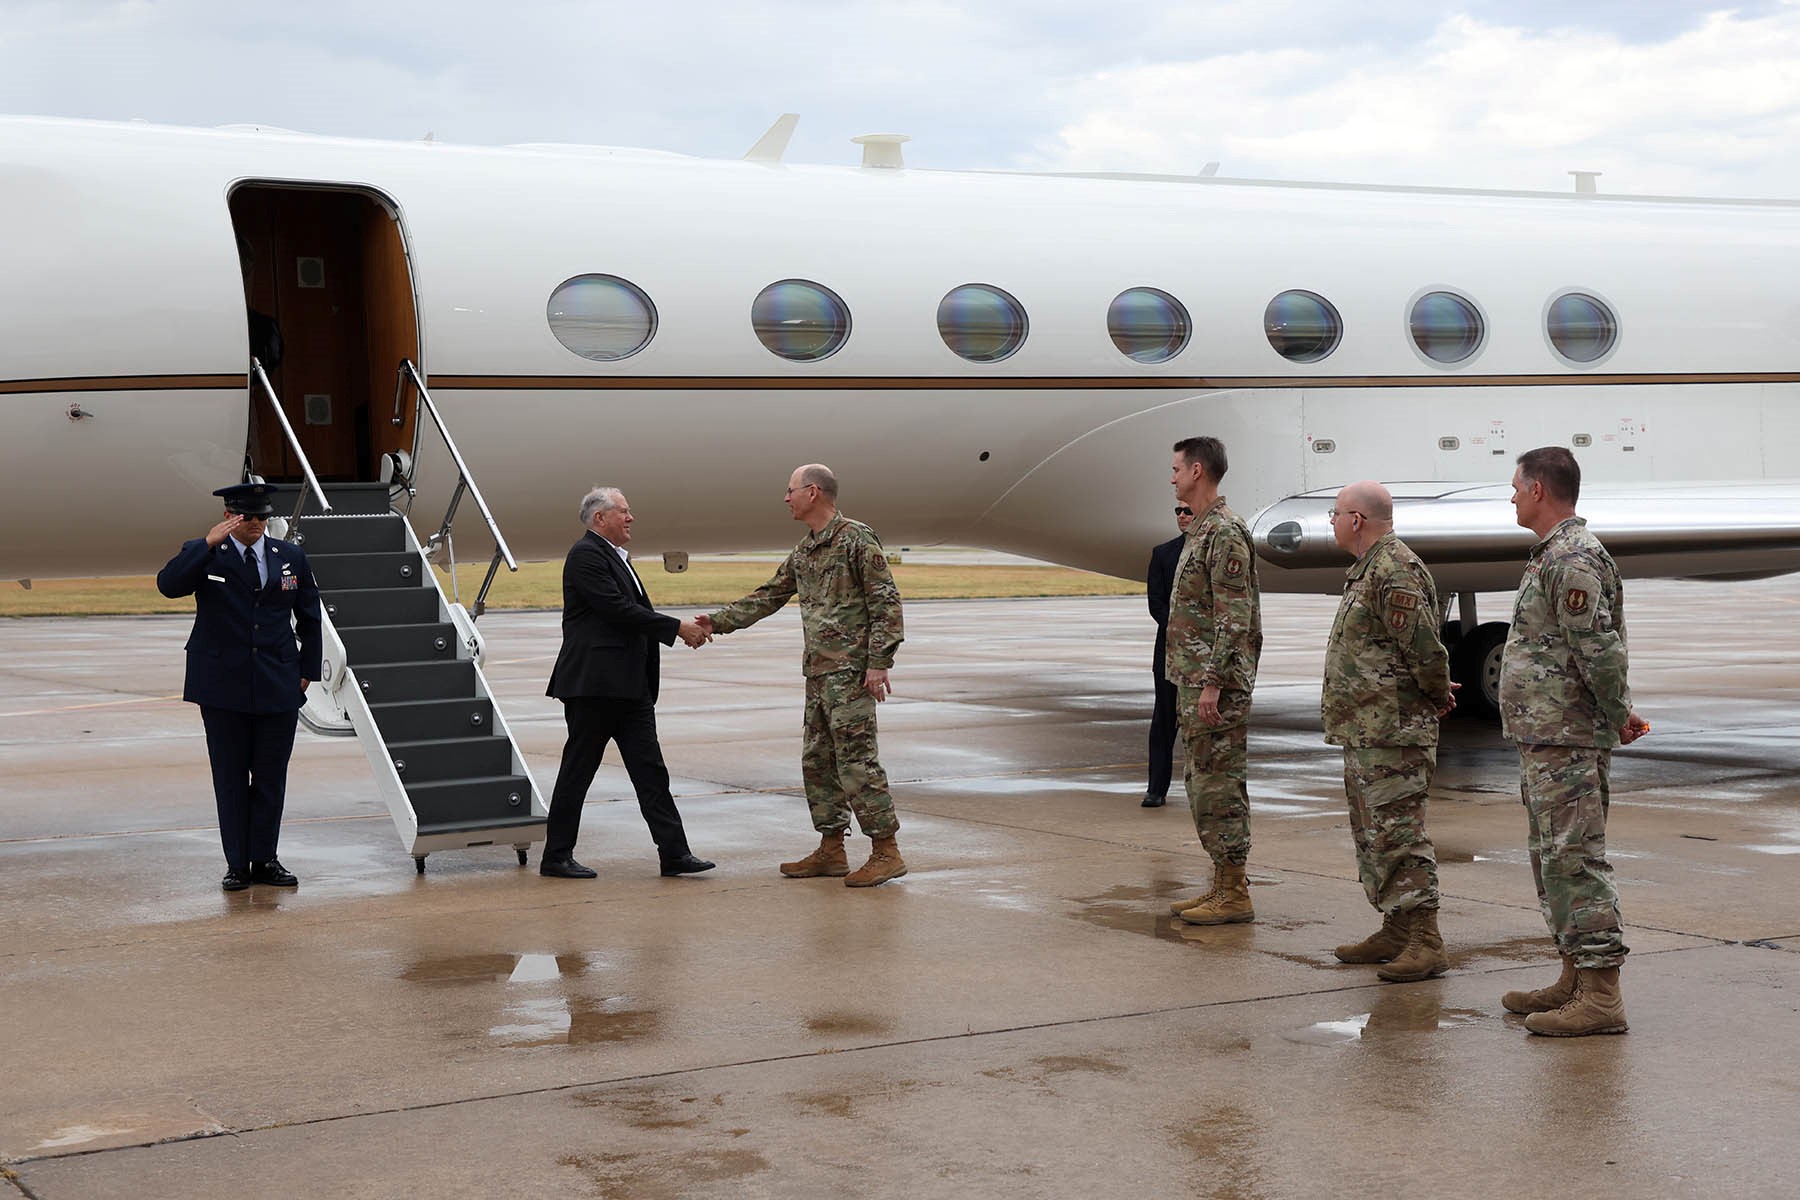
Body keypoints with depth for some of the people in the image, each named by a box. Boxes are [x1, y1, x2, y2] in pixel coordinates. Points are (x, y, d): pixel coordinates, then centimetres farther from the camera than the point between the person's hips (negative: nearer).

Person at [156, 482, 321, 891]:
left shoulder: (291, 557, 9)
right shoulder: (203, 555, 1)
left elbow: (309, 618, 15)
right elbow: (168, 584, -19)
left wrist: (307, 671, 10)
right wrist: (208, 544, -24)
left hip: (278, 688, 2)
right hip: (223, 687, -2)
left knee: (271, 776, 6)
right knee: (230, 777, 3)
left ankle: (265, 860, 14)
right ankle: (237, 864, 9)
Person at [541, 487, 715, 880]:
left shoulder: (615, 557, 20)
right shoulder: (585, 555, -11)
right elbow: (619, 610, -19)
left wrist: (685, 629, 8)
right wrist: (677, 627, -16)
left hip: (629, 685, 9)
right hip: (594, 684, -9)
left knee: (650, 769, 5)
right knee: (578, 770, -1)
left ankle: (674, 853, 4)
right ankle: (556, 857, 8)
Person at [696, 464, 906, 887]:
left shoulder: (857, 539, -10)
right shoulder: (803, 551, 16)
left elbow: (886, 601, -14)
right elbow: (769, 596, 25)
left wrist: (879, 662, -19)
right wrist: (720, 621, 20)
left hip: (851, 671, -9)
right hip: (818, 672, 9)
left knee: (857, 761, -11)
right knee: (818, 761, 10)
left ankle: (886, 852, -7)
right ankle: (831, 851, 17)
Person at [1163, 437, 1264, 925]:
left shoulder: (1225, 533, -15)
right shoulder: (1201, 531, 17)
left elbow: (1234, 618, -20)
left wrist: (1212, 682, -23)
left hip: (1216, 684, -11)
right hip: (1194, 680, 11)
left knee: (1220, 785, -7)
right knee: (1203, 785, 14)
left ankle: (1235, 896, -3)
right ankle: (1221, 885, 20)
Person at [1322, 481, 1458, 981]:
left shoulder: (1395, 571, -18)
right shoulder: (1369, 569, 17)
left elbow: (1425, 648, -22)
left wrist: (1436, 693, -7)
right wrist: (1435, 689, 17)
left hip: (1392, 731, -11)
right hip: (1364, 729, 11)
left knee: (1399, 834, -11)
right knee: (1372, 833, 15)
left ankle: (1426, 943, -9)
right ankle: (1396, 931, 23)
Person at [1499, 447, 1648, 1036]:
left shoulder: (1574, 558, -16)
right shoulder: (1553, 555, 18)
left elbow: (1598, 650, -21)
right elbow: (1597, 653, 22)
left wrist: (1618, 717, -12)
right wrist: (1619, 715, 17)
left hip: (1568, 741, -11)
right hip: (1544, 738, 11)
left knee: (1574, 859, -11)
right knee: (1552, 860, 15)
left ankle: (1602, 995, -11)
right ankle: (1576, 979, 22)